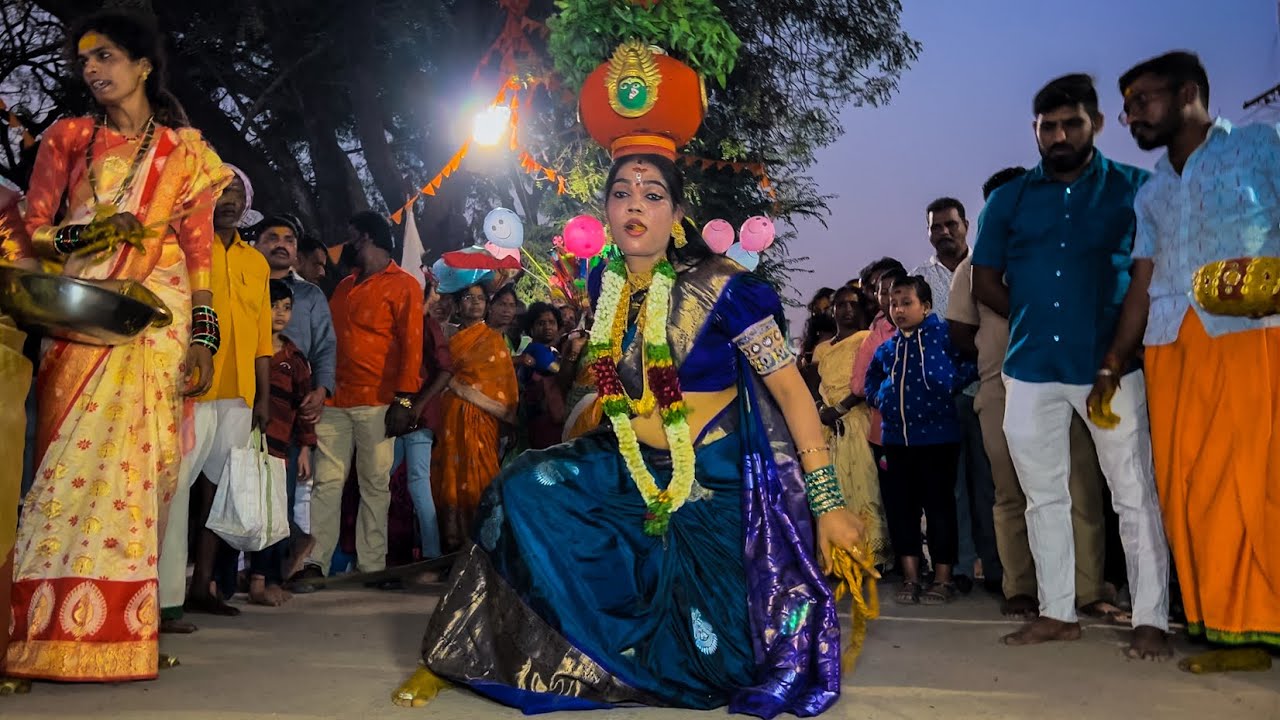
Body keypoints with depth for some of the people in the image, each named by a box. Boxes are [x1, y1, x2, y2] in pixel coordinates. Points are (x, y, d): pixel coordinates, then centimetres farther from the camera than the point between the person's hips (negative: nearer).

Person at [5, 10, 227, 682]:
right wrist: (86, 234, -11)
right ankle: (61, 628, -4)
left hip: (158, 320, 0)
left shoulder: (185, 153, 13)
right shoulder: (69, 138, 15)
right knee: (74, 461, -7)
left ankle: (119, 629, -1)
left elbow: (199, 250, 7)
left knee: (138, 464, -6)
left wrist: (202, 338, -3)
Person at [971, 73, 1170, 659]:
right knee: (1043, 496, 9)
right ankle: (1056, 613, 20)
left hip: (1110, 365, -3)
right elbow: (985, 281, 13)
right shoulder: (1009, 200, 11)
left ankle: (1151, 620, 8)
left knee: (1134, 494, -1)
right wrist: (1034, 317, 2)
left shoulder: (1135, 188, 4)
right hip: (1031, 369, 3)